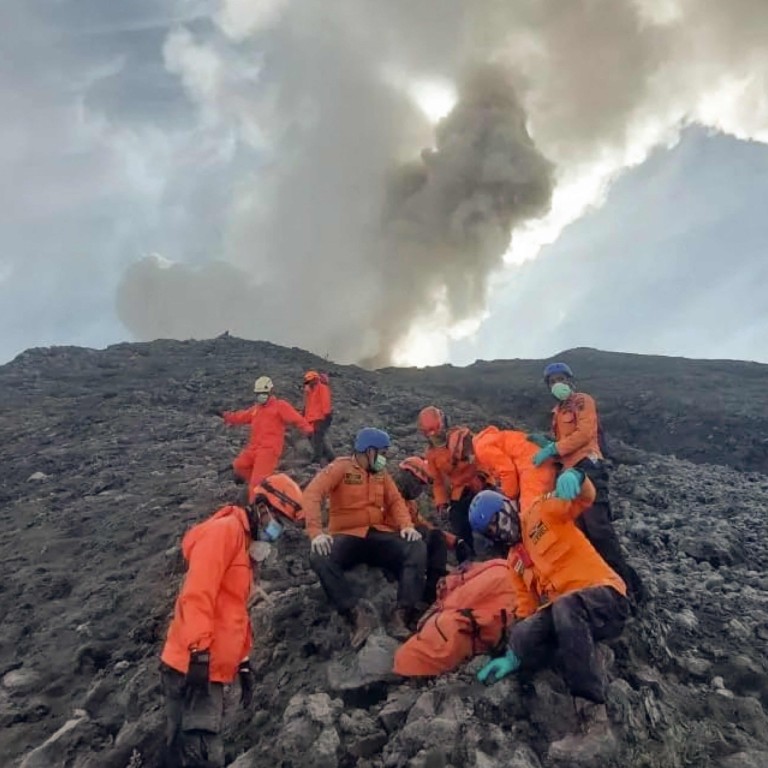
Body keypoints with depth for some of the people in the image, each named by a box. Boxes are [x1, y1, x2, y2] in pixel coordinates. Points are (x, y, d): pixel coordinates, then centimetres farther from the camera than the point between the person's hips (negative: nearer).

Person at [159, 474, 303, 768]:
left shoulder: (243, 542, 20)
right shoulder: (225, 530, -10)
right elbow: (197, 592, -22)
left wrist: (244, 662, 25)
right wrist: (199, 653, -26)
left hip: (210, 670, 10)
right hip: (193, 666, -10)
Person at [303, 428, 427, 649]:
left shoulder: (381, 473, 16)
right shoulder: (341, 467, -1)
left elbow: (395, 500, 10)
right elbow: (312, 493, -14)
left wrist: (407, 525, -13)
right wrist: (316, 532, -29)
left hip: (380, 534, 4)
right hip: (347, 536, -4)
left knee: (417, 549, -23)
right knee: (319, 557, -35)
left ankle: (402, 616, -33)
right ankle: (357, 615, -38)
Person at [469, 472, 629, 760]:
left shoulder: (542, 512, 6)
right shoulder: (515, 560, 22)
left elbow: (585, 497, -7)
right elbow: (527, 607, 20)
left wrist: (574, 477, -30)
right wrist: (514, 656, 11)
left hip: (605, 598, -5)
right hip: (564, 613, 6)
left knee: (565, 606, -41)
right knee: (522, 639, -26)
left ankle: (595, 725, -43)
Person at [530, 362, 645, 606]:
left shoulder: (583, 401, 3)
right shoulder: (558, 412, 26)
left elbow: (585, 433, -12)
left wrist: (553, 448, -15)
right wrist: (547, 443, 1)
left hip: (587, 467, -9)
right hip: (569, 472, 9)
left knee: (598, 528, -16)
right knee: (579, 530, 5)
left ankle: (627, 585, -13)